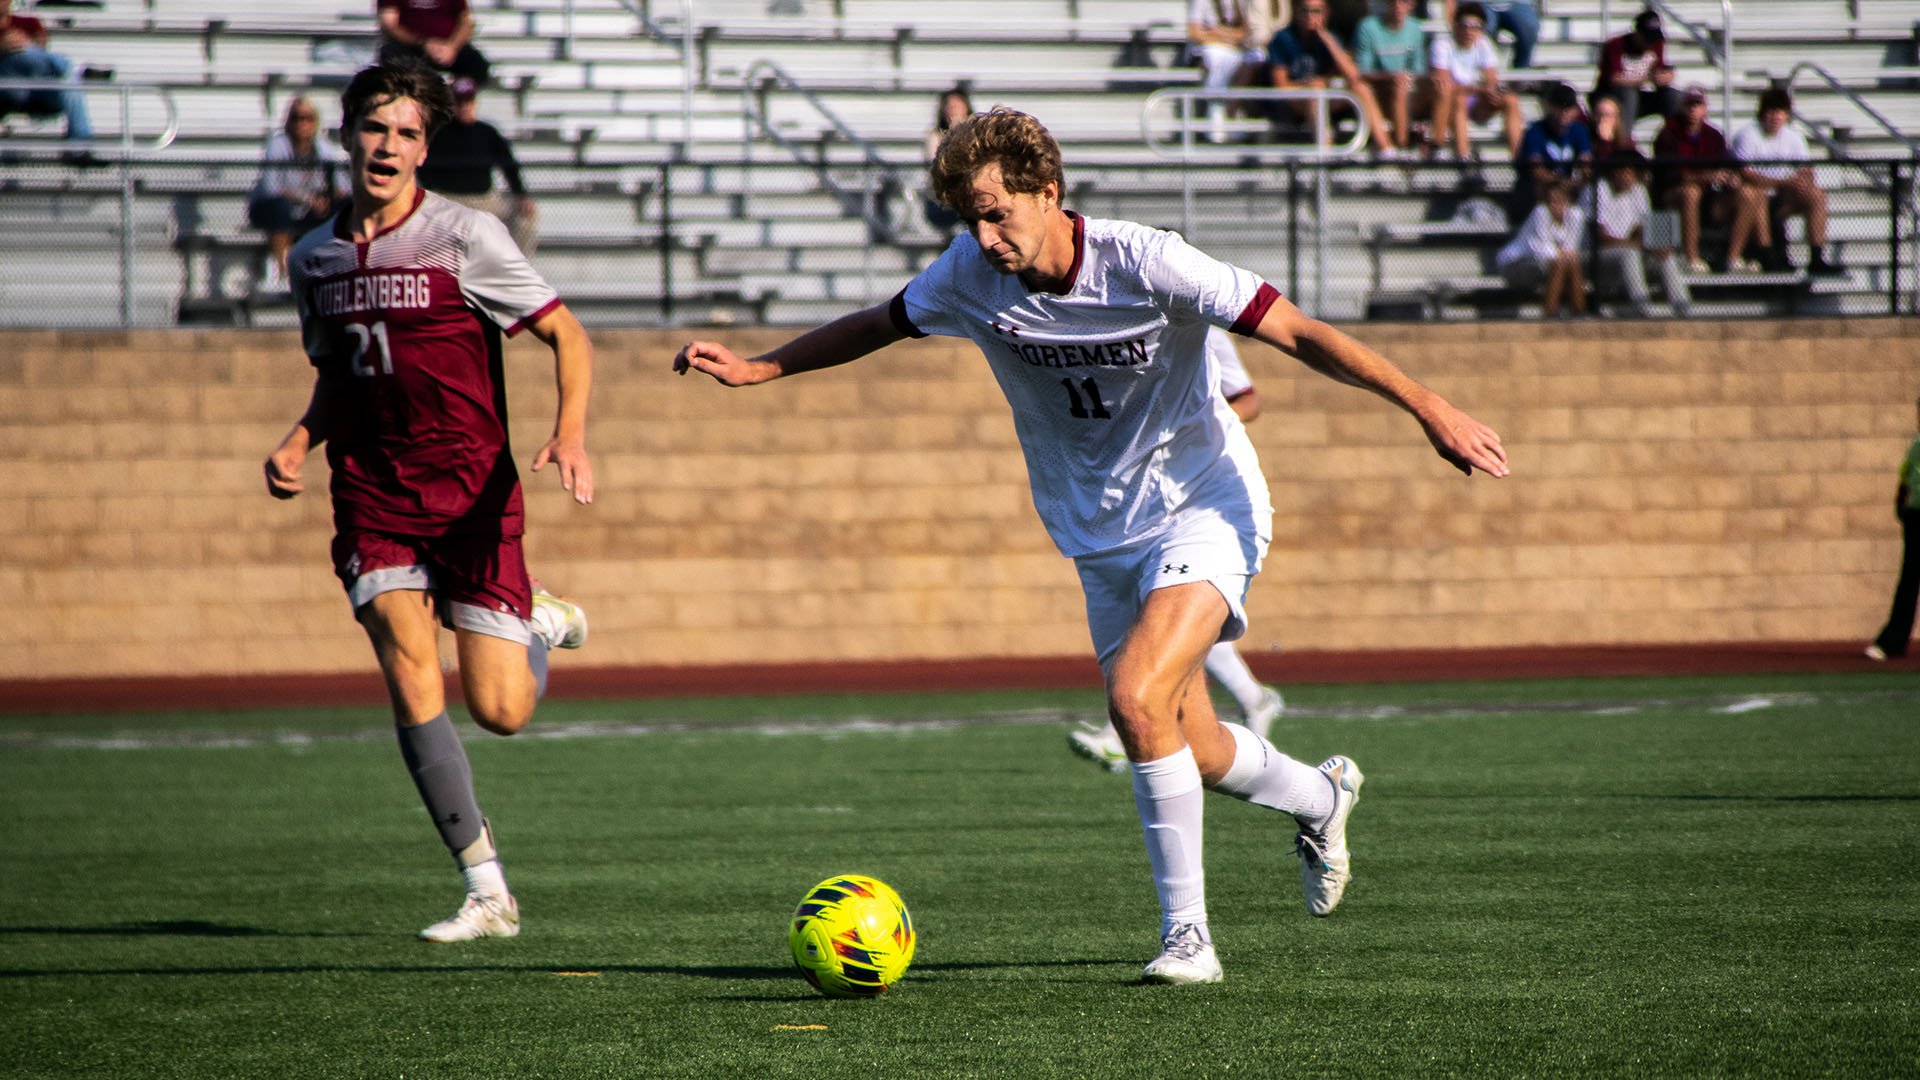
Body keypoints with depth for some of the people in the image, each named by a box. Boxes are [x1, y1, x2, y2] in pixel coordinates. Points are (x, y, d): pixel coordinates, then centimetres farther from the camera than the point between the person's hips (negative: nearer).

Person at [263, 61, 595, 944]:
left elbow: (566, 334, -3)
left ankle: (538, 622, 30)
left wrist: (571, 432, -20)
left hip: (471, 493, -3)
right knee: (413, 686, -14)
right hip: (372, 498, 3)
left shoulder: (465, 236, -6)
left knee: (499, 711, -6)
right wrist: (297, 443, 4)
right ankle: (487, 892, -7)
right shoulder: (314, 258, 10)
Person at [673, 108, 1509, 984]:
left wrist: (1428, 408, -26)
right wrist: (760, 368, 5)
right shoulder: (971, 274, -9)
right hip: (1103, 539, 6)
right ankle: (1320, 796, 44)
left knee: (1137, 700, -26)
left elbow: (1296, 332, -22)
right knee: (1193, 754, 10)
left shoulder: (1144, 263, -23)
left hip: (1204, 509, -6)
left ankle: (1186, 932, -14)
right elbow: (878, 326, 12)